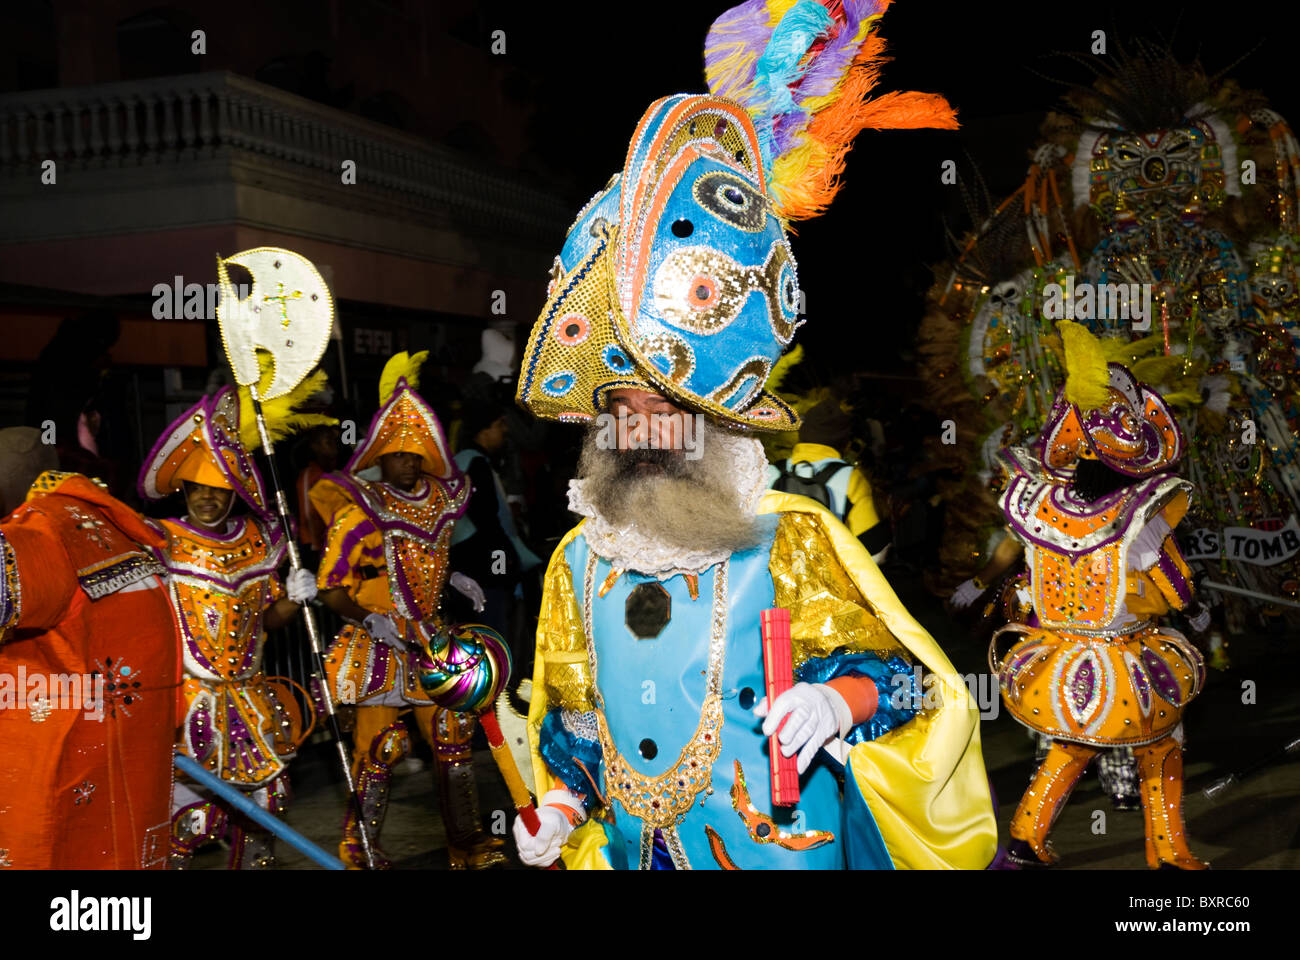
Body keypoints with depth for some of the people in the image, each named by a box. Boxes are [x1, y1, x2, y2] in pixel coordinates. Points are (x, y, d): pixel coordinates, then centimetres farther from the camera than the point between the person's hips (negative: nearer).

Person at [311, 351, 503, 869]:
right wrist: (367, 619, -23)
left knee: (453, 735, 8)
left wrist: (454, 579, 10)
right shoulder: (361, 509, -10)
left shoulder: (442, 499, 6)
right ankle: (358, 850, 14)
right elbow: (331, 588, -10)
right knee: (379, 746, -1)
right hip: (380, 646, -6)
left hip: (432, 638, 6)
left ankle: (464, 842, 19)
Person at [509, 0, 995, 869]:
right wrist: (562, 804, 4)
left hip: (785, 848, -4)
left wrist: (838, 700, -24)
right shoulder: (579, 562, 4)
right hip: (634, 851, 4)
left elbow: (919, 680, -6)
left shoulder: (795, 541, -10)